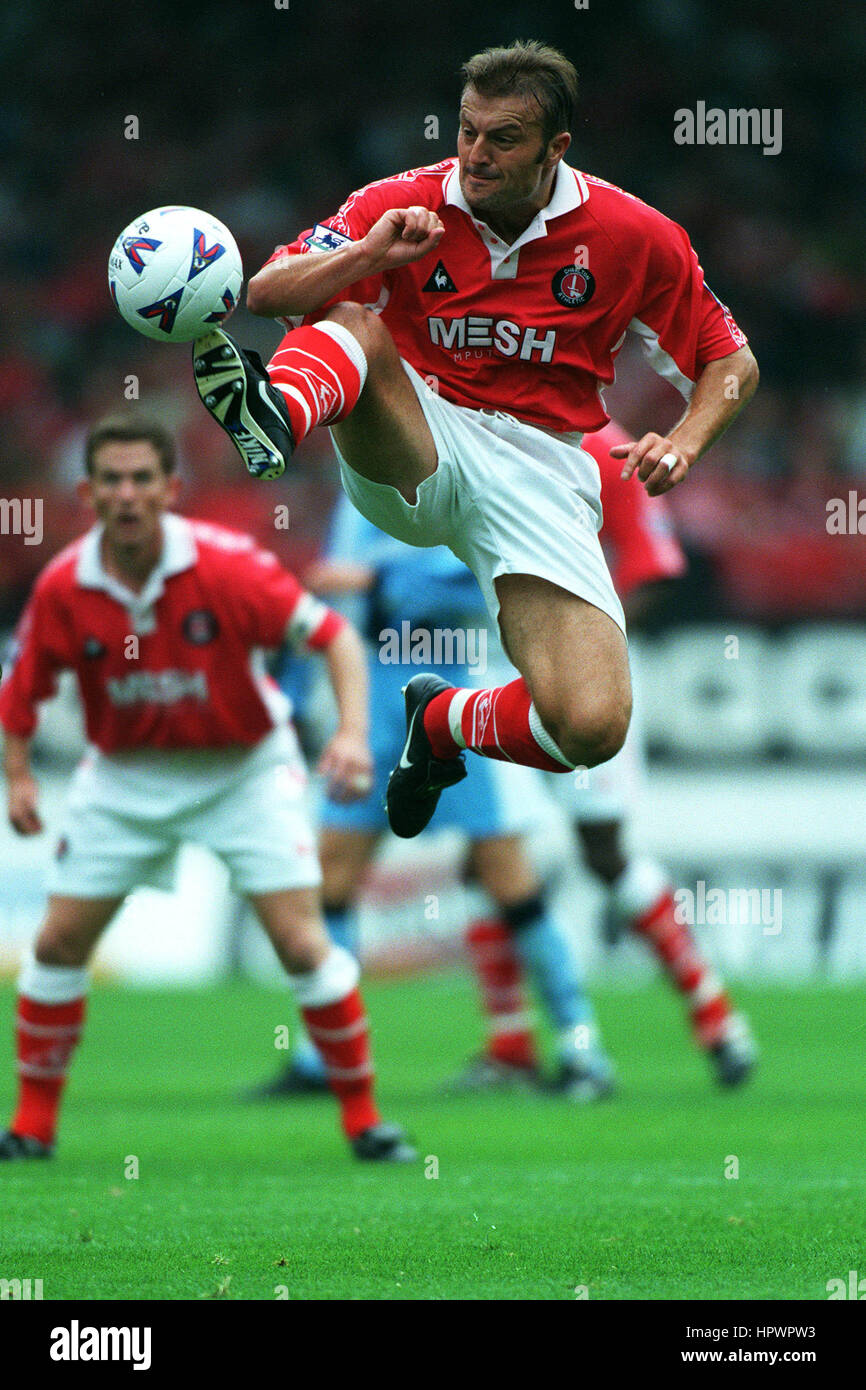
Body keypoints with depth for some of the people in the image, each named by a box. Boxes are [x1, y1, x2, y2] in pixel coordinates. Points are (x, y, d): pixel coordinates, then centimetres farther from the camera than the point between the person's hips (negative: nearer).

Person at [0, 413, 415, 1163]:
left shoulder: (226, 565, -24)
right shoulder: (63, 588, -15)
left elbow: (334, 635, -21)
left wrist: (353, 732, -33)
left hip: (245, 767, -3)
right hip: (126, 774, 3)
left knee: (303, 945, -12)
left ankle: (364, 1117, 3)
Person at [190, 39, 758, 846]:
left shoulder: (635, 239, -2)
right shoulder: (407, 205, -1)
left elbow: (731, 362, 9)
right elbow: (266, 294, -6)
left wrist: (683, 443, -12)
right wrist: (371, 255, -23)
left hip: (539, 473, 0)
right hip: (412, 448, 0)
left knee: (592, 728, -20)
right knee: (353, 325, -29)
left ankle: (443, 723, 12)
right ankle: (275, 415, -63)